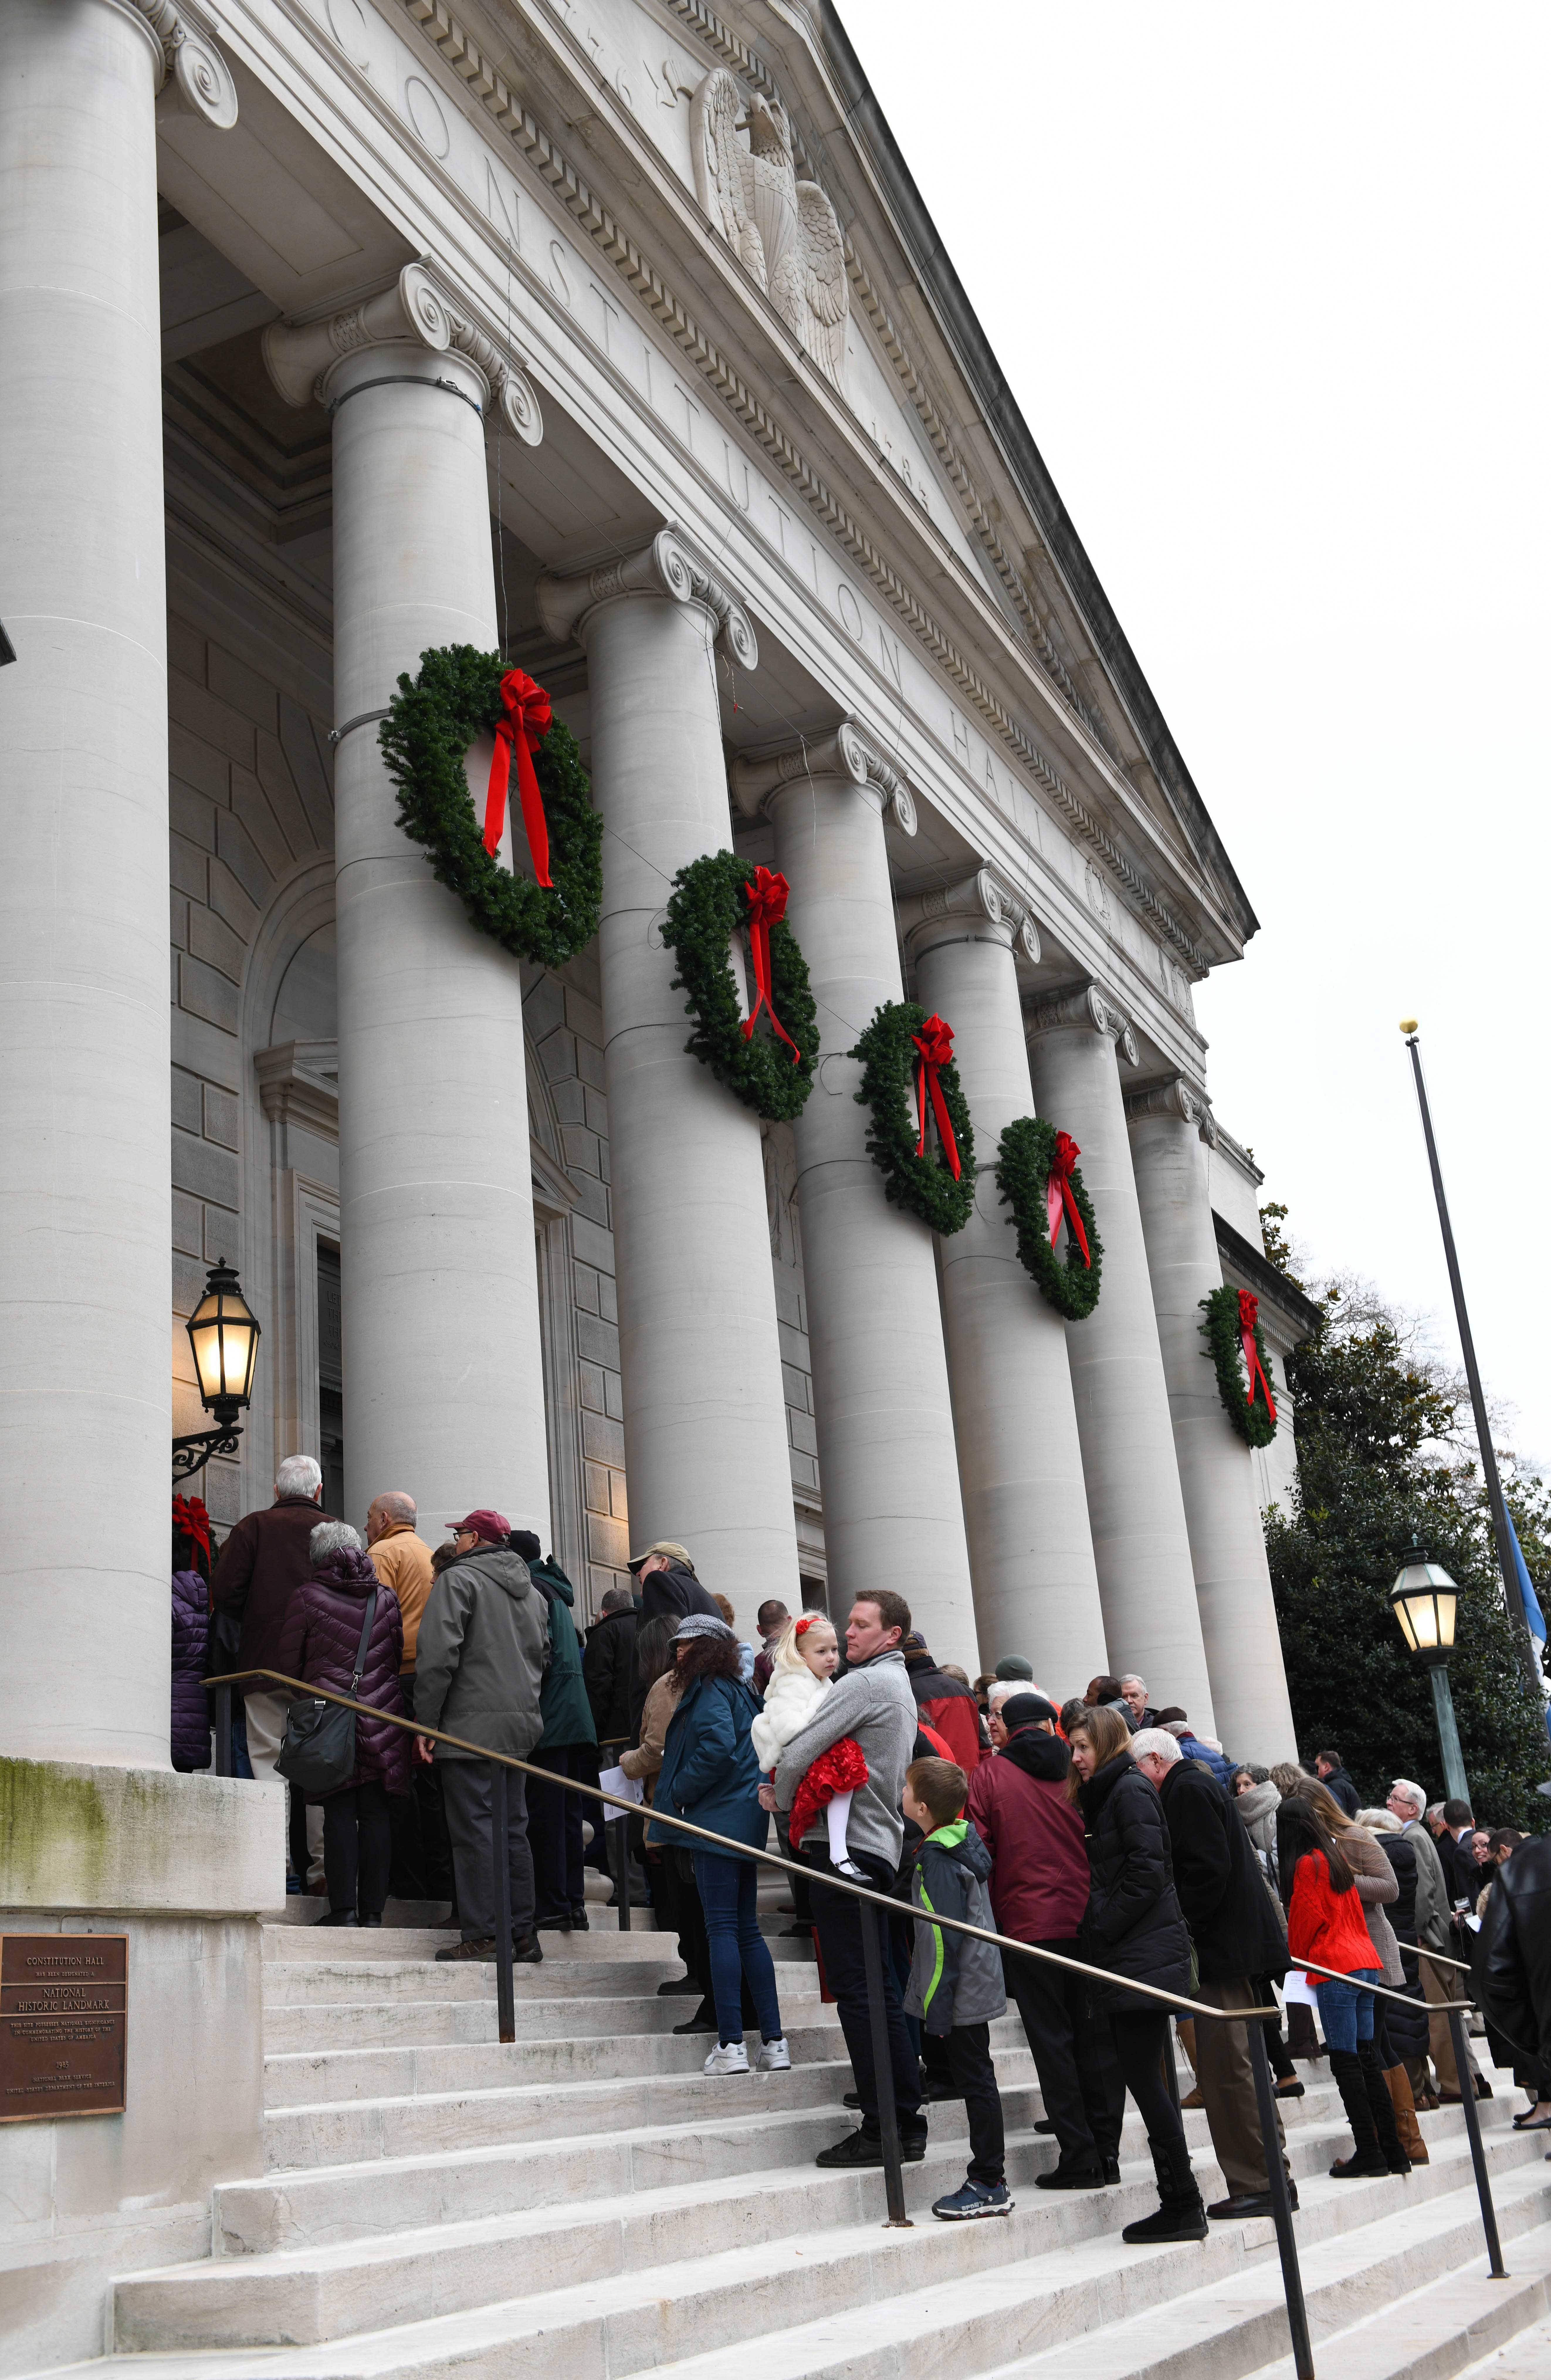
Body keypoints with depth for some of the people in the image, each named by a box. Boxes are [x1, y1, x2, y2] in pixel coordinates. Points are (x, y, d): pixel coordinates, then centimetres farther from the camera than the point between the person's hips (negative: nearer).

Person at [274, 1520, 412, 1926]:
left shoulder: (308, 1596, 0)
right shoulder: (386, 1597, 10)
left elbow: (288, 1664, 5)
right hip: (382, 1713, 3)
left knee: (338, 1812, -1)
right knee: (375, 1813, 4)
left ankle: (343, 1908, -4)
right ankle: (372, 1910, 4)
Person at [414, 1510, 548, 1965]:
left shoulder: (458, 1579, -6)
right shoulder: (533, 1592, 19)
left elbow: (438, 1655, -14)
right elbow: (542, 1656, 23)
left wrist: (426, 1723, -11)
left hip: (471, 1725, -7)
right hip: (522, 1723, 8)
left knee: (473, 1830, -5)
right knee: (513, 1829, 11)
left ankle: (482, 1936, -6)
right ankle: (523, 1935, 13)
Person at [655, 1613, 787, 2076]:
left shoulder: (710, 1691, -9)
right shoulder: (740, 1691, 19)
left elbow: (718, 1747, -23)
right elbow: (757, 1751, 21)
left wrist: (680, 1791, -11)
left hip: (719, 1820, -9)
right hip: (746, 1821, 9)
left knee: (722, 1929, -8)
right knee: (747, 1929, 11)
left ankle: (731, 2045, -9)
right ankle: (774, 2042, 10)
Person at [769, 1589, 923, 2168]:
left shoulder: (865, 1683, -12)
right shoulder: (901, 1689, 21)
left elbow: (801, 1751, -16)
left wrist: (780, 1797, 3)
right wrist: (790, 1792, 12)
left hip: (847, 1846, -10)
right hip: (881, 1846, 10)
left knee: (856, 1989, -7)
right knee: (879, 1991, 12)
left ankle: (883, 2130, -6)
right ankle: (907, 2124, 16)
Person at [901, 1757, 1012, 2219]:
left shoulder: (937, 1861, -21)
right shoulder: (965, 1841, 8)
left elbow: (942, 1940, -21)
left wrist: (936, 2006, -17)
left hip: (962, 1996, -9)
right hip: (979, 1986, 9)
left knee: (975, 2081, -2)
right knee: (976, 2079, 15)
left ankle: (989, 2185, 6)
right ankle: (988, 2181, 23)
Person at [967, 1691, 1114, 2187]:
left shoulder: (989, 1775, 0)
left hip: (1029, 1923, -3)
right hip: (1088, 1922, 3)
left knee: (1052, 2039, 0)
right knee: (1094, 2036, 9)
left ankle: (1079, 2158, -1)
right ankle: (1107, 2154, 11)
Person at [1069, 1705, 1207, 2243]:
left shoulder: (1130, 1790, -9)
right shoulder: (1106, 1795, 19)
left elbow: (1146, 1871, -18)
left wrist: (1102, 1930, -14)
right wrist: (1098, 1932, 12)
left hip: (1144, 1953, -10)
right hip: (1131, 1956, 10)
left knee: (1143, 2076, -7)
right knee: (1144, 2076, 13)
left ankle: (1183, 2205, -3)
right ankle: (1179, 2203, 20)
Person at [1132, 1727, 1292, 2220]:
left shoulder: (1187, 1790, -10)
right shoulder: (1198, 1786, 21)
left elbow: (1208, 1869, -20)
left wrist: (1185, 1933, -15)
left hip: (1224, 1949, -11)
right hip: (1239, 1946, 11)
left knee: (1226, 2069, -8)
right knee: (1233, 2066, 13)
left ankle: (1256, 2184, -5)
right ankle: (1270, 2178, 17)